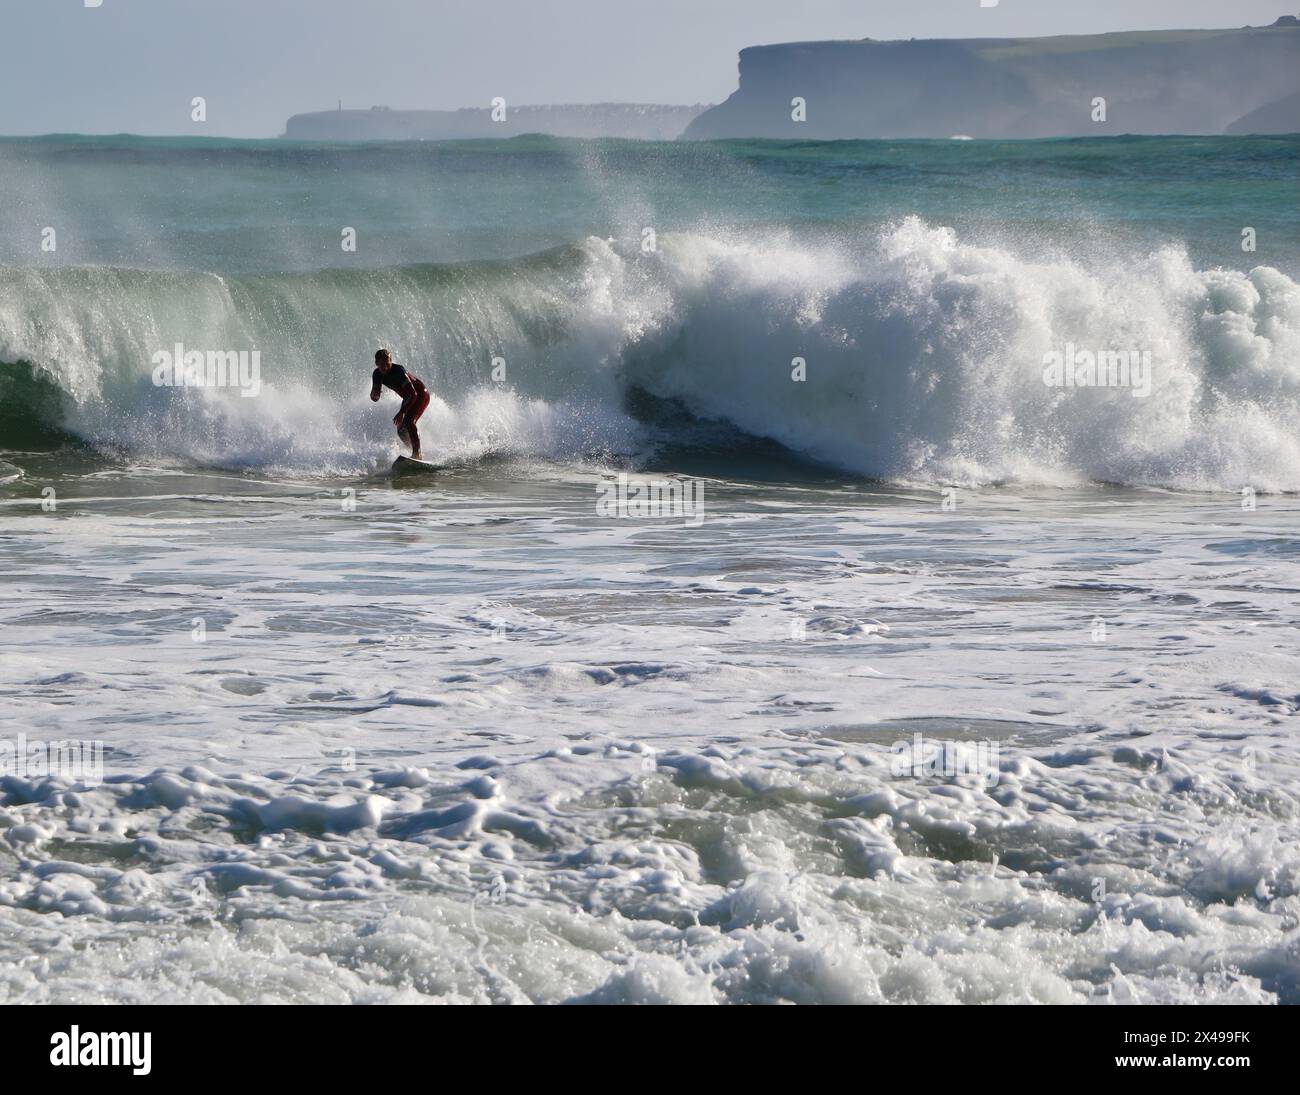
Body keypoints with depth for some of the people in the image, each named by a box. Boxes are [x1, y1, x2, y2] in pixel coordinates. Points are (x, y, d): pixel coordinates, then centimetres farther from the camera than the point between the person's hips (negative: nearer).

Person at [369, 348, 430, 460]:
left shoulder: (398, 371, -32)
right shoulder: (378, 375, -9)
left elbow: (413, 394, -35)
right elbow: (374, 398, -4)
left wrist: (402, 412, -40)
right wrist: (374, 394, -29)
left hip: (420, 395, -8)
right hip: (408, 398, 8)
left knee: (409, 421, -28)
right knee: (401, 431, 3)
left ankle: (416, 454, -26)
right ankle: (415, 452, 24)